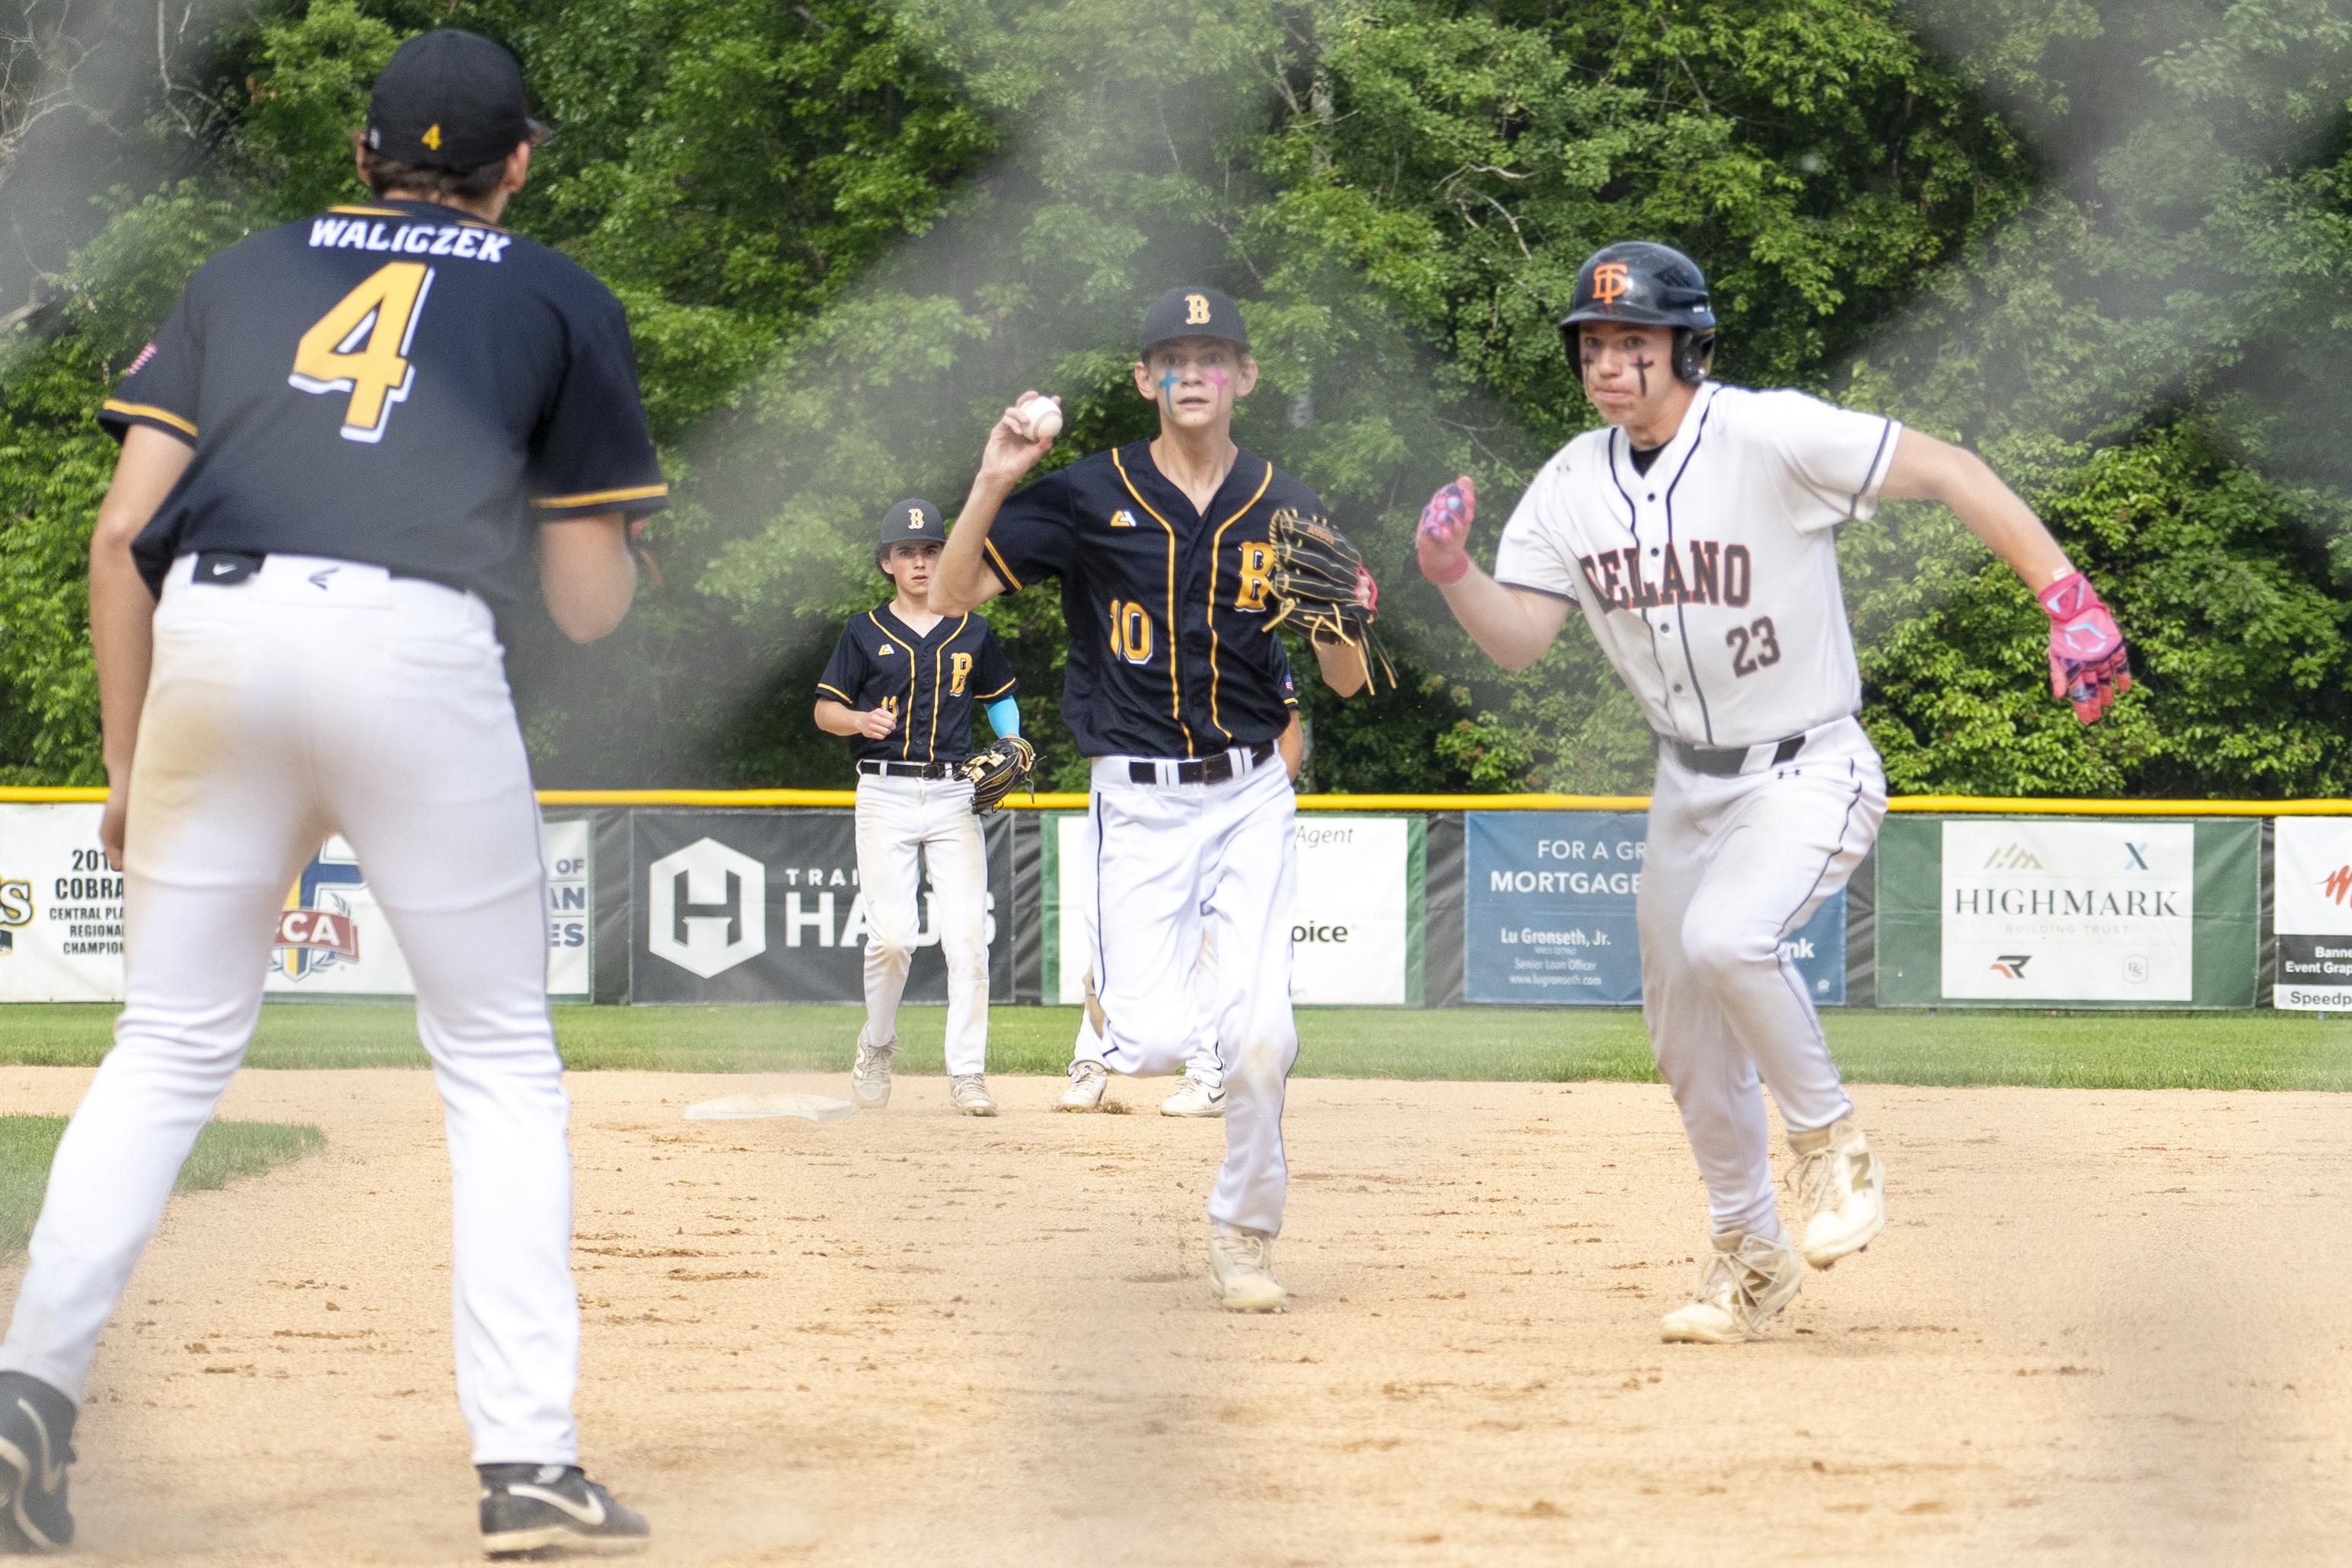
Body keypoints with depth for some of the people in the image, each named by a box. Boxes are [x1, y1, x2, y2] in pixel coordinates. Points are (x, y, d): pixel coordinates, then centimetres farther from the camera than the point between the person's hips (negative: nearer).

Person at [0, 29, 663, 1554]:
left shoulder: (246, 272, 21)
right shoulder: (562, 301, 16)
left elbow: (124, 530, 12)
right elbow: (593, 605, 12)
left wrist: (128, 768, 18)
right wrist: (591, 511, 34)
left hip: (214, 641, 2)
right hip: (418, 644, -2)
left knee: (170, 1048, 12)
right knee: (502, 1060, 9)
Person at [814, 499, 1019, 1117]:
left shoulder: (971, 632, 11)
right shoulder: (866, 634, 6)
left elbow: (1001, 697, 23)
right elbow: (825, 710, 7)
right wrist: (860, 720, -15)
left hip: (954, 794, 2)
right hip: (884, 794, -2)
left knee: (968, 937, -7)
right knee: (891, 935, -11)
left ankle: (967, 1073, -4)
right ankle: (877, 1046, 14)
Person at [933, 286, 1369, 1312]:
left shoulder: (1287, 511, 3)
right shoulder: (1090, 497, -1)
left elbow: (1346, 682, 2)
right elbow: (956, 593, -5)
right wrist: (992, 484, -21)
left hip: (1251, 797, 1)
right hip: (1138, 802, -1)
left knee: (1259, 1037, -11)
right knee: (1158, 1042, -13)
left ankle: (1244, 1235, 12)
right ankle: (1111, 1006, 26)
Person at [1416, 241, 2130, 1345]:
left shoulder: (1769, 437, -20)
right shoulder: (1572, 487, -2)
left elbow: (1949, 473, -20)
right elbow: (1518, 641, -5)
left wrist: (2066, 597, -28)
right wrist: (1449, 571, -25)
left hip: (1810, 772, -7)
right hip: (1689, 786, 7)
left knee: (1724, 938, -33)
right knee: (1686, 1041, 13)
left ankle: (1831, 1144, -9)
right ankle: (1750, 1254, 33)